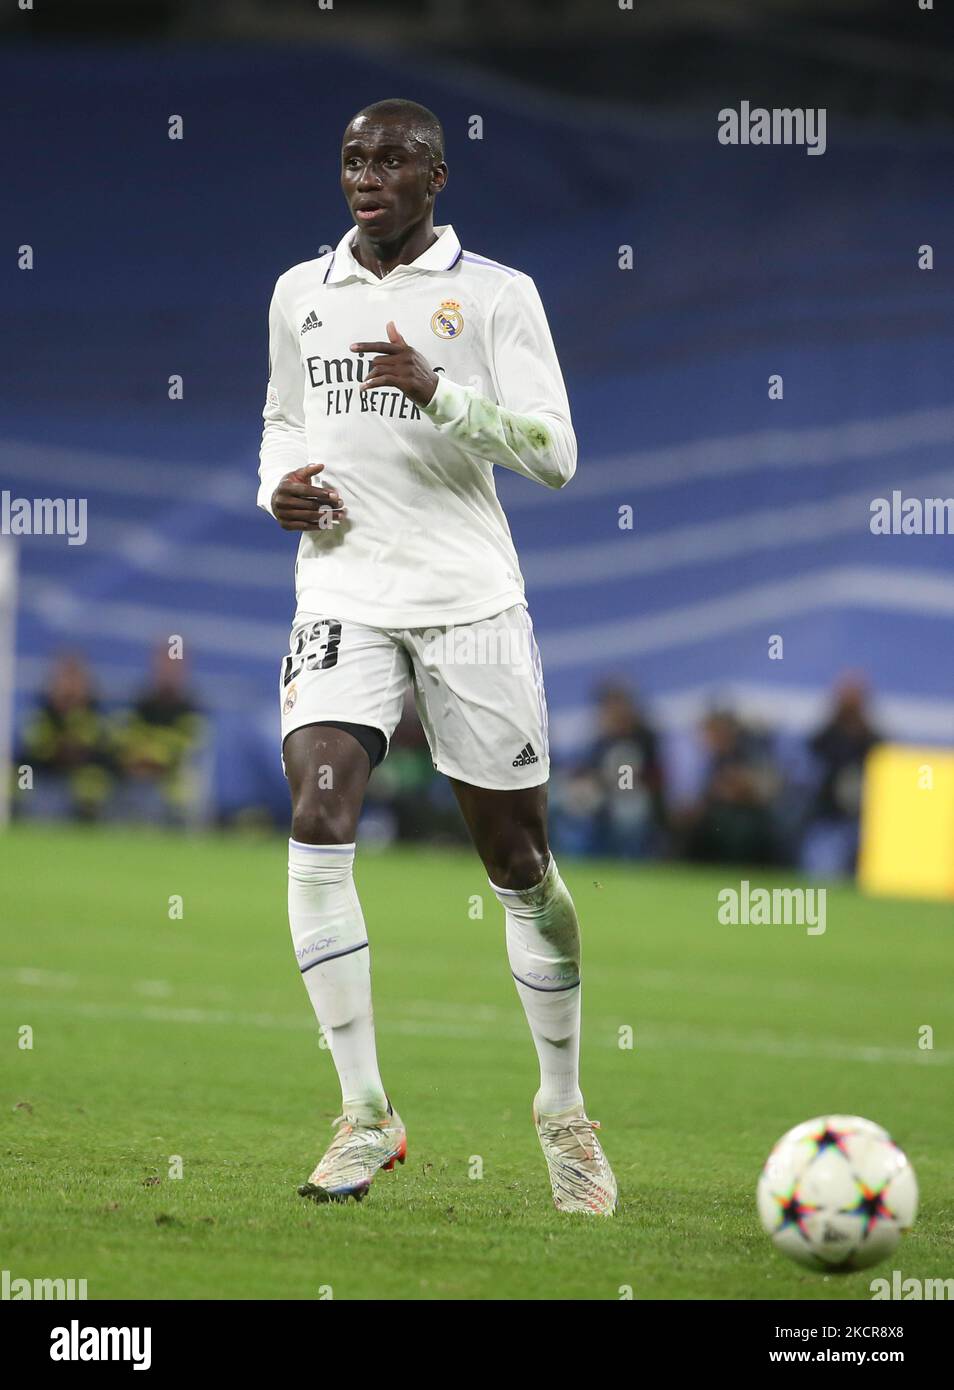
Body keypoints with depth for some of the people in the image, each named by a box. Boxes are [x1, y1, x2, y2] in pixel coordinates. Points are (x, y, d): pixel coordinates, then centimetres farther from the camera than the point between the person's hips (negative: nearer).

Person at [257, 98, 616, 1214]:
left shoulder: (495, 294, -2)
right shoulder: (300, 294, 12)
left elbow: (554, 455, -9)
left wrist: (435, 389, -22)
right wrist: (279, 484, 4)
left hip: (471, 604, -2)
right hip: (344, 598, 2)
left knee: (517, 860, 3)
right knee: (316, 819, -19)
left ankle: (563, 1109, 21)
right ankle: (366, 1113, -12)